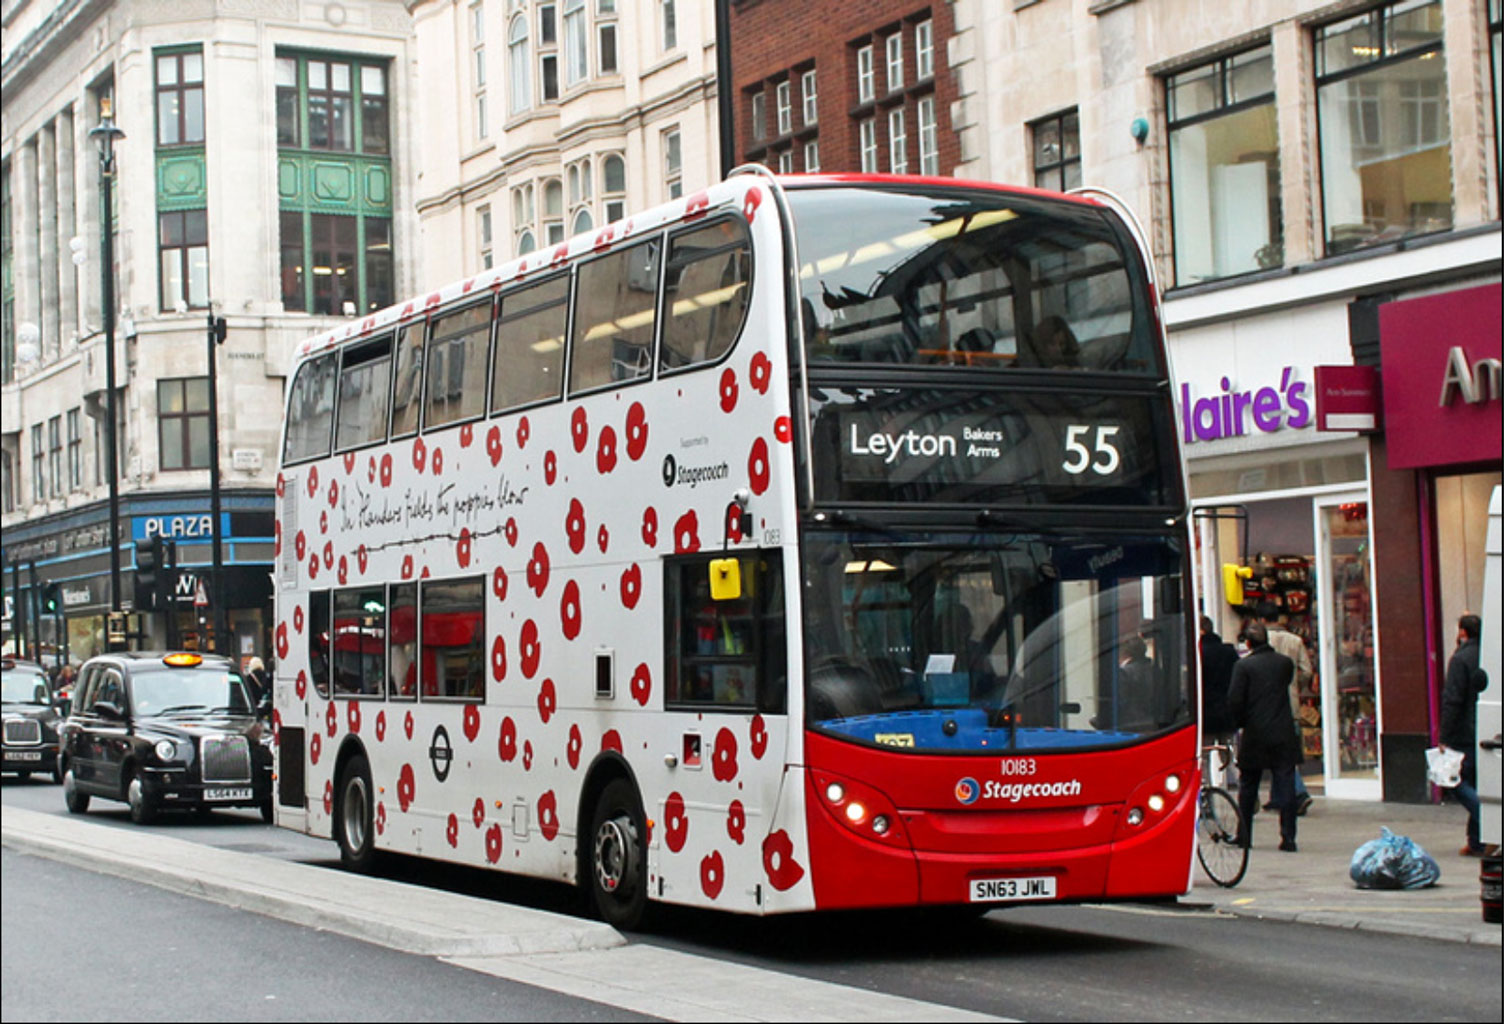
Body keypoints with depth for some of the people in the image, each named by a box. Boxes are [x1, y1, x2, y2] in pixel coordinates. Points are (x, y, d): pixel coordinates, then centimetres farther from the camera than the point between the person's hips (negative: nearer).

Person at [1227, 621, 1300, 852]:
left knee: (1248, 787, 11)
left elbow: (1234, 701, -10)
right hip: (1283, 734, 2)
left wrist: (1241, 722, 4)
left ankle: (1244, 836, 16)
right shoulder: (1285, 663, 3)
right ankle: (1288, 838, -5)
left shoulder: (1243, 666, -7)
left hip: (1254, 735, -1)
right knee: (1285, 785, 1)